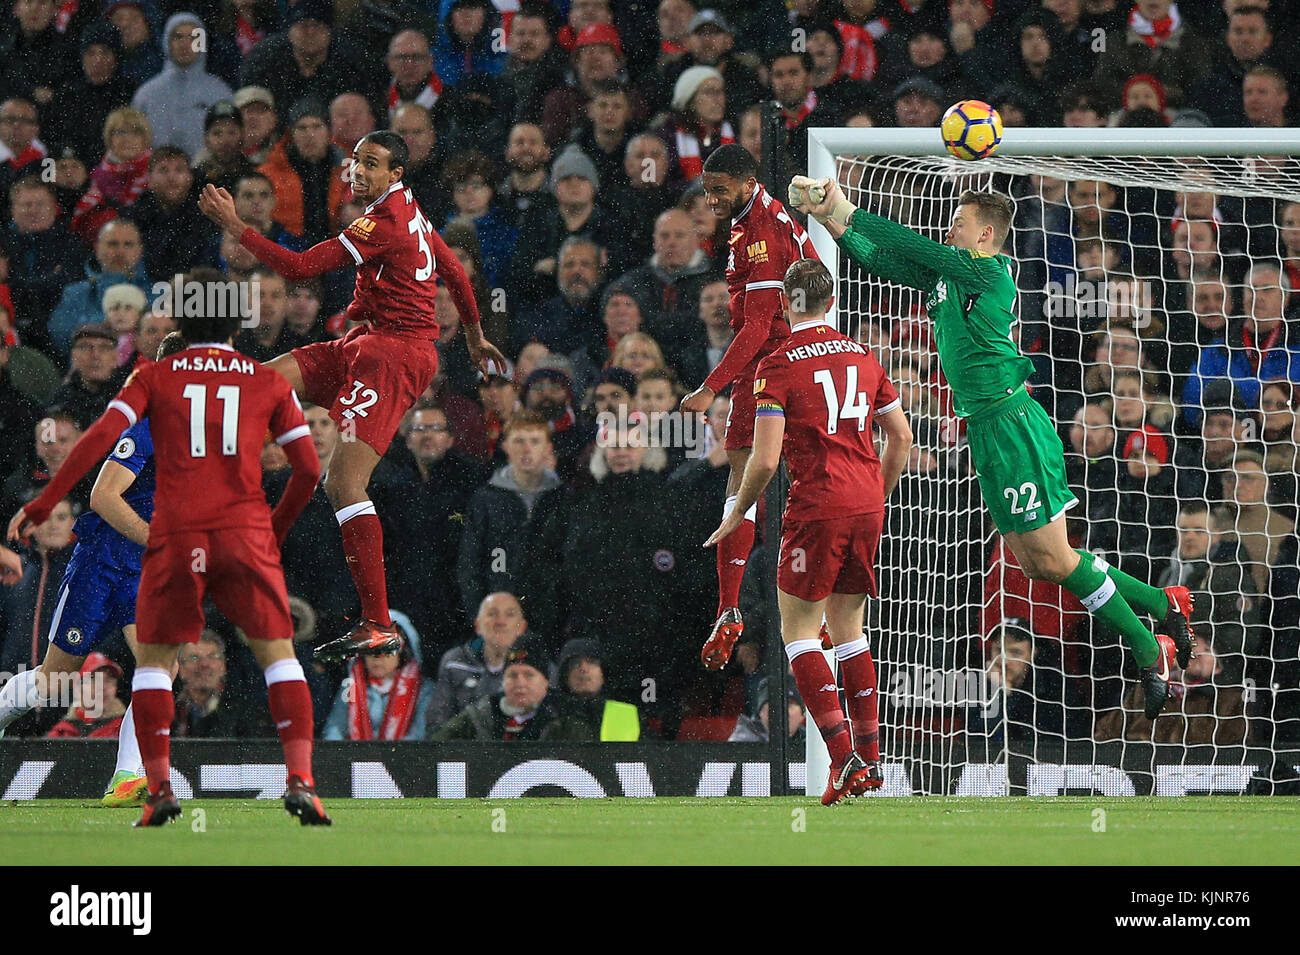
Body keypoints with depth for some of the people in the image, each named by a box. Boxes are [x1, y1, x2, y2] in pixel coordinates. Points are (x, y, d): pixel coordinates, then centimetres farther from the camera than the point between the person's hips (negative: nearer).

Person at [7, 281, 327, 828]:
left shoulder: (154, 378, 9)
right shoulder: (270, 384, 12)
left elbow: (100, 438, -3)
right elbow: (308, 469, 9)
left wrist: (43, 504, 0)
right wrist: (278, 527, 24)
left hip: (175, 537, 0)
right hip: (246, 535, 1)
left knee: (153, 659, 12)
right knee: (278, 654, 8)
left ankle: (159, 788, -1)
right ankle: (299, 779, -8)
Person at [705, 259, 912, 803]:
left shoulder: (778, 366, -7)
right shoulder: (861, 357, 11)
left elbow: (766, 457, -12)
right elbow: (901, 437, 15)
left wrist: (738, 513, 3)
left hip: (816, 509, -6)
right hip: (866, 507, 6)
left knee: (799, 632, 0)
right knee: (848, 629, 17)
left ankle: (844, 758, -12)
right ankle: (869, 756, 14)